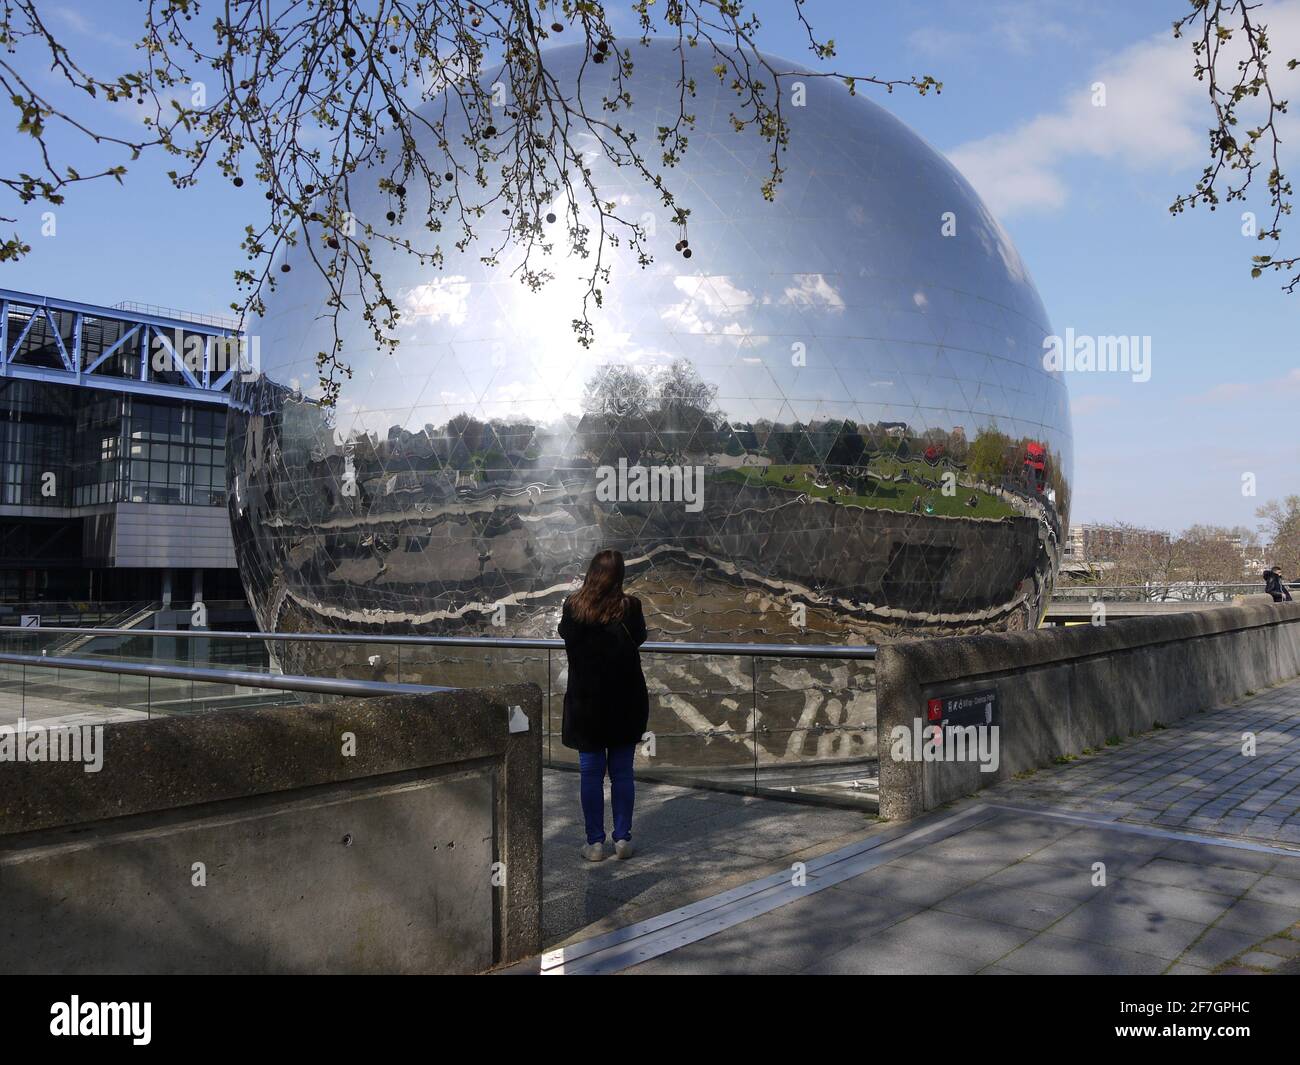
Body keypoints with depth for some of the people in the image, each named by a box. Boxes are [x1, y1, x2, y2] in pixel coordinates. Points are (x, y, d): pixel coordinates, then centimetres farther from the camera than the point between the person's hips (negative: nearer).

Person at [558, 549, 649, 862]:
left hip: (585, 699, 0)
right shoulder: (629, 607, -10)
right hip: (625, 699, 0)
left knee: (590, 771, 7)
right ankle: (623, 839, 13)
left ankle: (595, 842, 11)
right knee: (622, 771, 9)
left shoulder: (573, 607, -8)